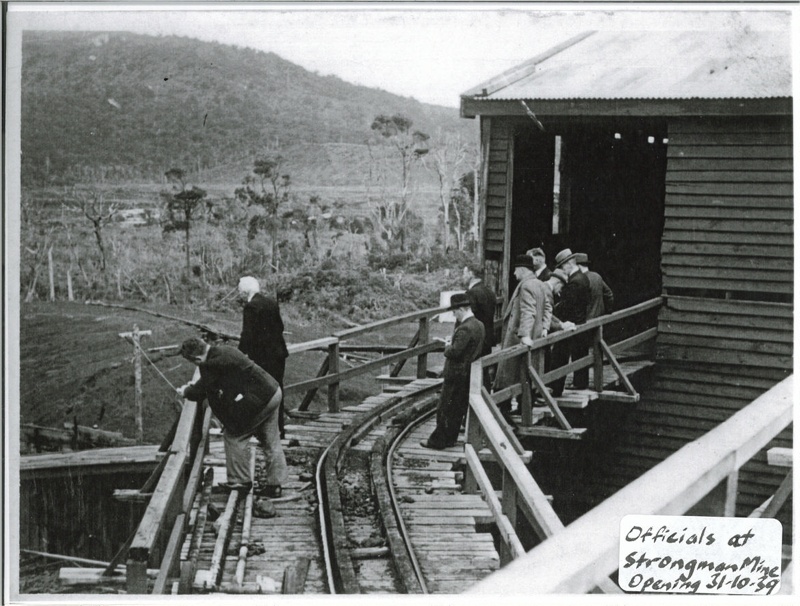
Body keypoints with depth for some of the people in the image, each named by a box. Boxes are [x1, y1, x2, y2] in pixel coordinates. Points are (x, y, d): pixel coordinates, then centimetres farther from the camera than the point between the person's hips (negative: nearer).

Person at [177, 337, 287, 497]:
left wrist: (185, 392, 13)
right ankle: (274, 483, 22)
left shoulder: (212, 364, -18)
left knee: (233, 435, 6)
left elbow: (200, 392, -6)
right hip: (273, 393, 10)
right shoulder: (222, 350, 11)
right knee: (271, 441, 15)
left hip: (258, 400, -10)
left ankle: (240, 481, 14)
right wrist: (193, 387, 28)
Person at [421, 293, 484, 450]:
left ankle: (438, 441, 6)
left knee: (445, 409, 0)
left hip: (456, 375, -9)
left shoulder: (465, 329, -23)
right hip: (469, 374, 9)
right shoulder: (479, 325, 7)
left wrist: (447, 348, -6)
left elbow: (454, 352, -27)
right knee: (459, 409, 15)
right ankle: (450, 438, 23)